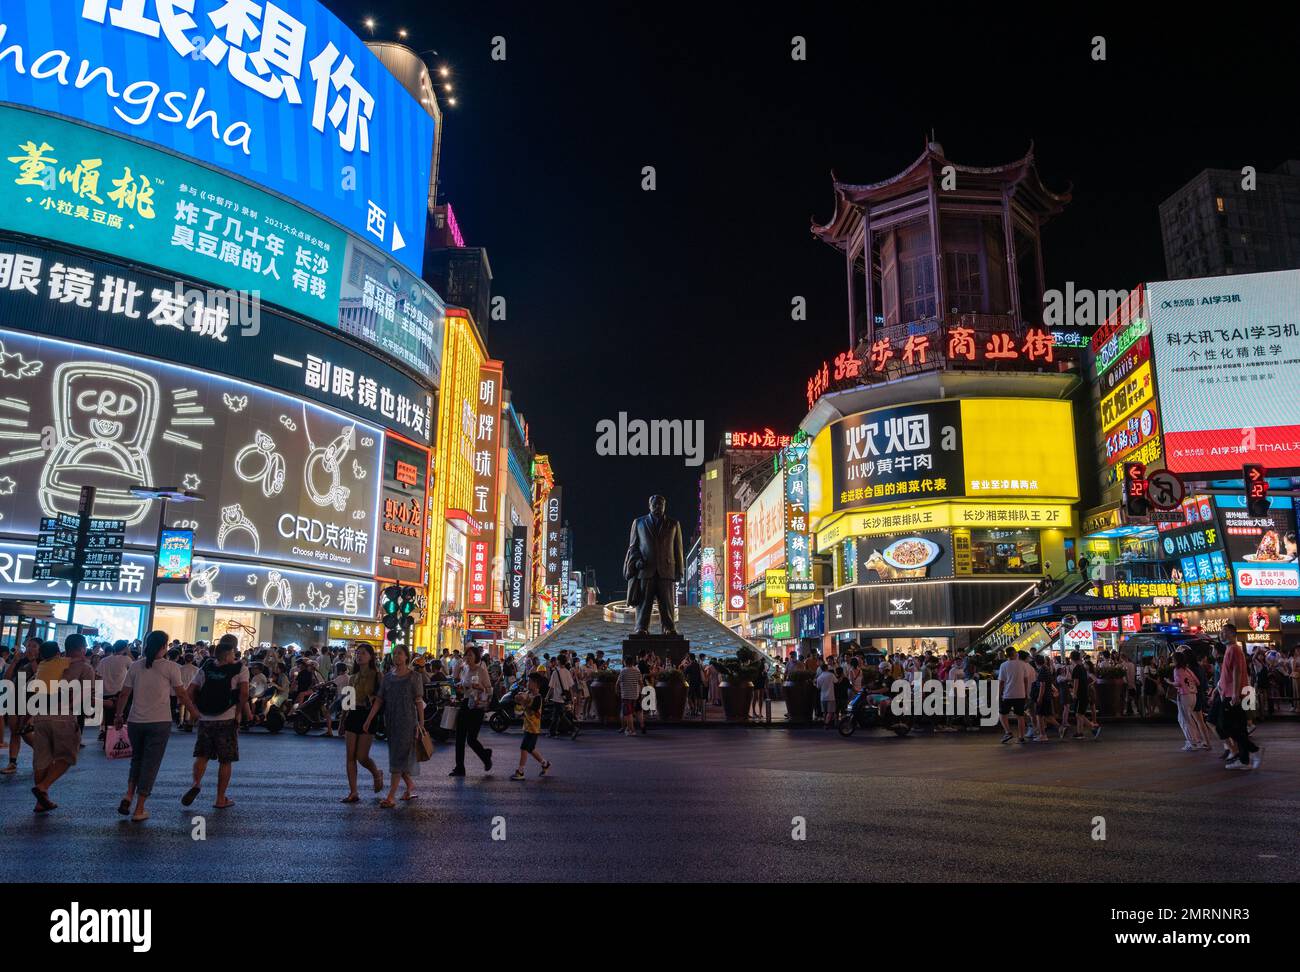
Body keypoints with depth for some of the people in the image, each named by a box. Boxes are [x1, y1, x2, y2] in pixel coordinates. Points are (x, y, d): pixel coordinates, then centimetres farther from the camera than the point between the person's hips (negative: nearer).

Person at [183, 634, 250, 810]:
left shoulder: (206, 666, 9)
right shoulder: (240, 668, -3)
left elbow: (190, 691, 5)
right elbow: (244, 692, -16)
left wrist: (196, 710, 14)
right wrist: (245, 711, -3)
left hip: (205, 719, 3)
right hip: (227, 719, -3)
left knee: (202, 754, 17)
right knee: (226, 760, 6)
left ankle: (196, 783, -7)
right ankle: (221, 799, 11)